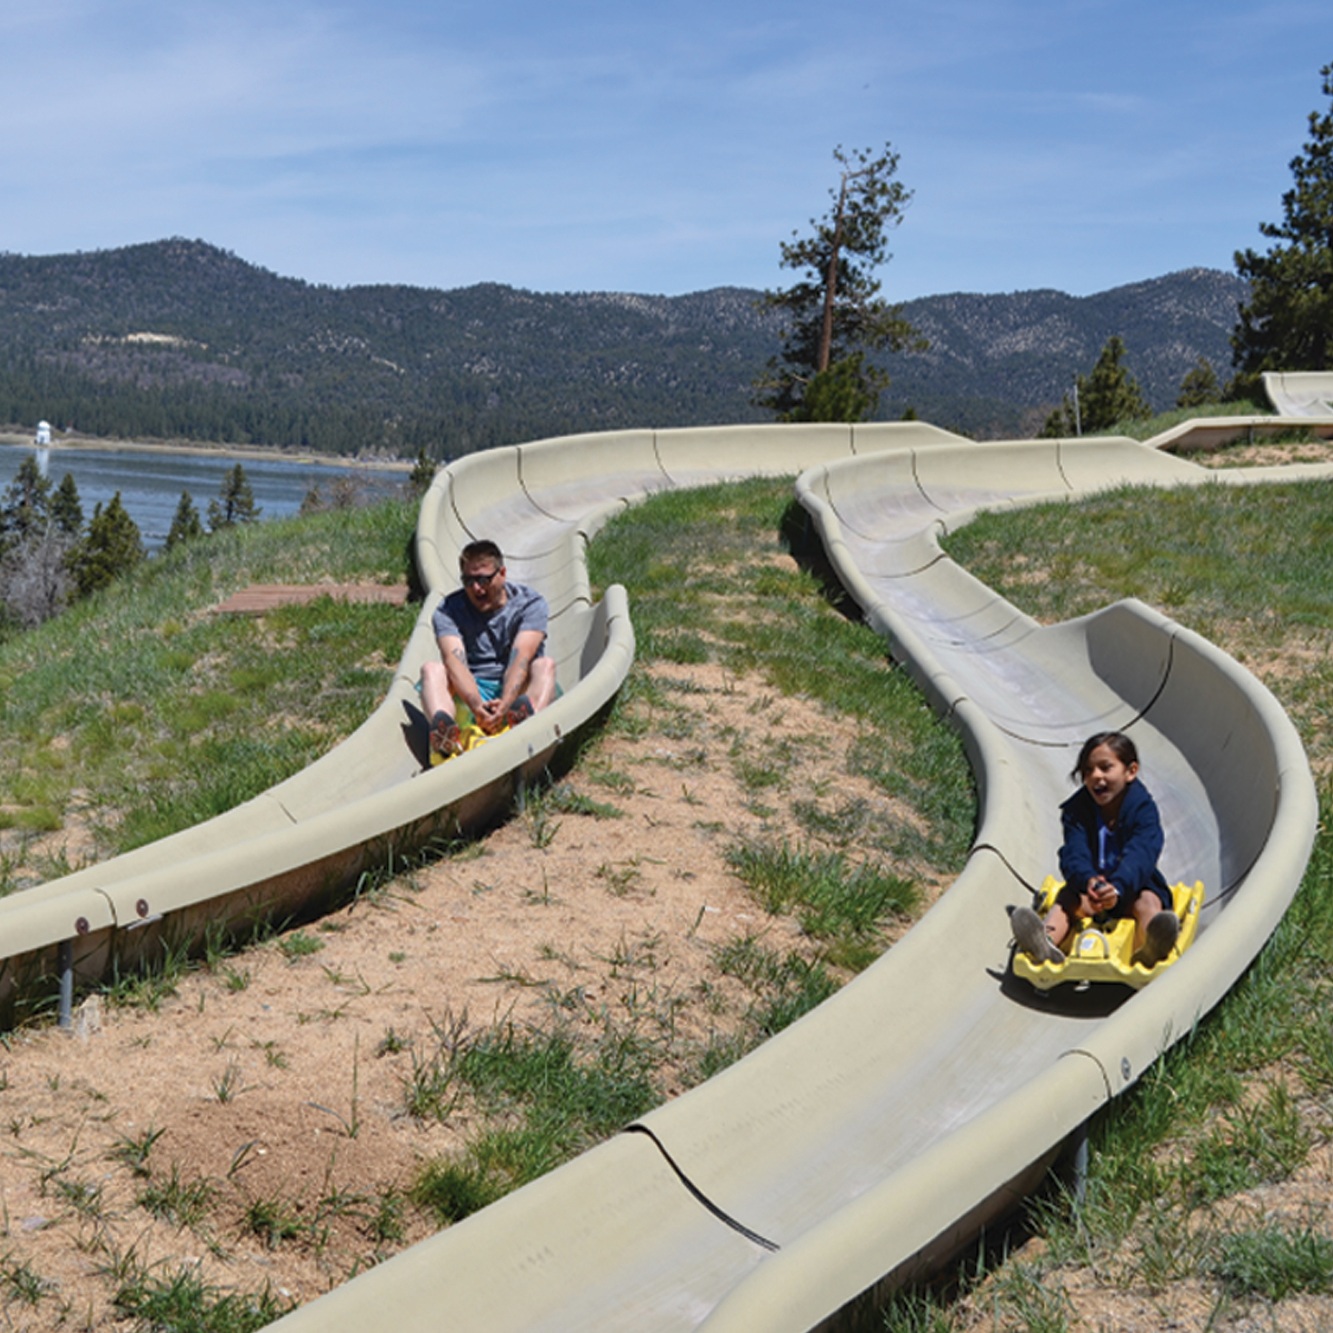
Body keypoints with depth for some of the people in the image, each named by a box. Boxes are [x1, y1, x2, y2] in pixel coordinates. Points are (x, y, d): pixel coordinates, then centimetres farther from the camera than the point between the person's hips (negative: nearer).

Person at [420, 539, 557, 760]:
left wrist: (505, 704, -38)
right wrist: (476, 704, -40)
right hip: (470, 691, 1)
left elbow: (521, 658, -19)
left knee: (545, 665, -27)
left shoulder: (530, 603, -2)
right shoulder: (448, 611, 0)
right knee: (431, 669, -22)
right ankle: (443, 730, -55)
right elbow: (455, 661, -19)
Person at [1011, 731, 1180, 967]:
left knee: (1148, 903, -31)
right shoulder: (1077, 809, -3)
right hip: (1089, 884, 2)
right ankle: (1046, 943, -57)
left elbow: (1139, 857, -27)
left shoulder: (1143, 808, -10)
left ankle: (1147, 950, -66)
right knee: (1067, 898, -25)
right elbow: (1074, 855, -18)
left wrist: (1117, 888, -48)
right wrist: (1088, 881, -43)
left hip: (1132, 887, -2)